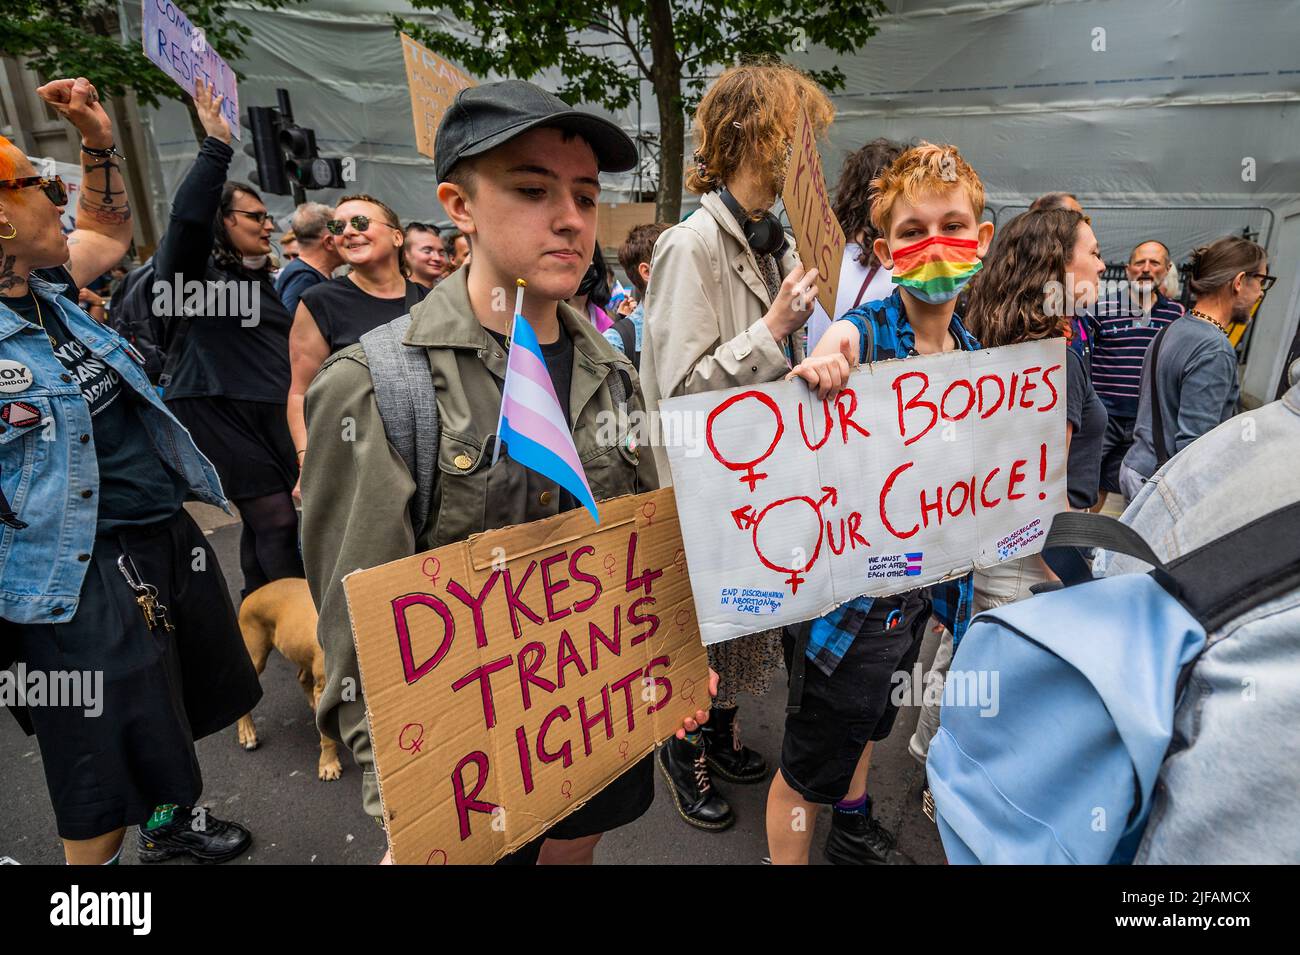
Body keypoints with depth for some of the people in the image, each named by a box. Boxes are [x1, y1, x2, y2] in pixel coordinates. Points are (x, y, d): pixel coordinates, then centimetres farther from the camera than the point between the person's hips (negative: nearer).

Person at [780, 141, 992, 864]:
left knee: (870, 721, 31)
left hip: (922, 580, 8)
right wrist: (812, 379, -47)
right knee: (812, 764, 8)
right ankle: (787, 858, 35)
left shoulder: (971, 349, 2)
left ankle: (855, 829, 57)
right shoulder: (857, 336, -20)